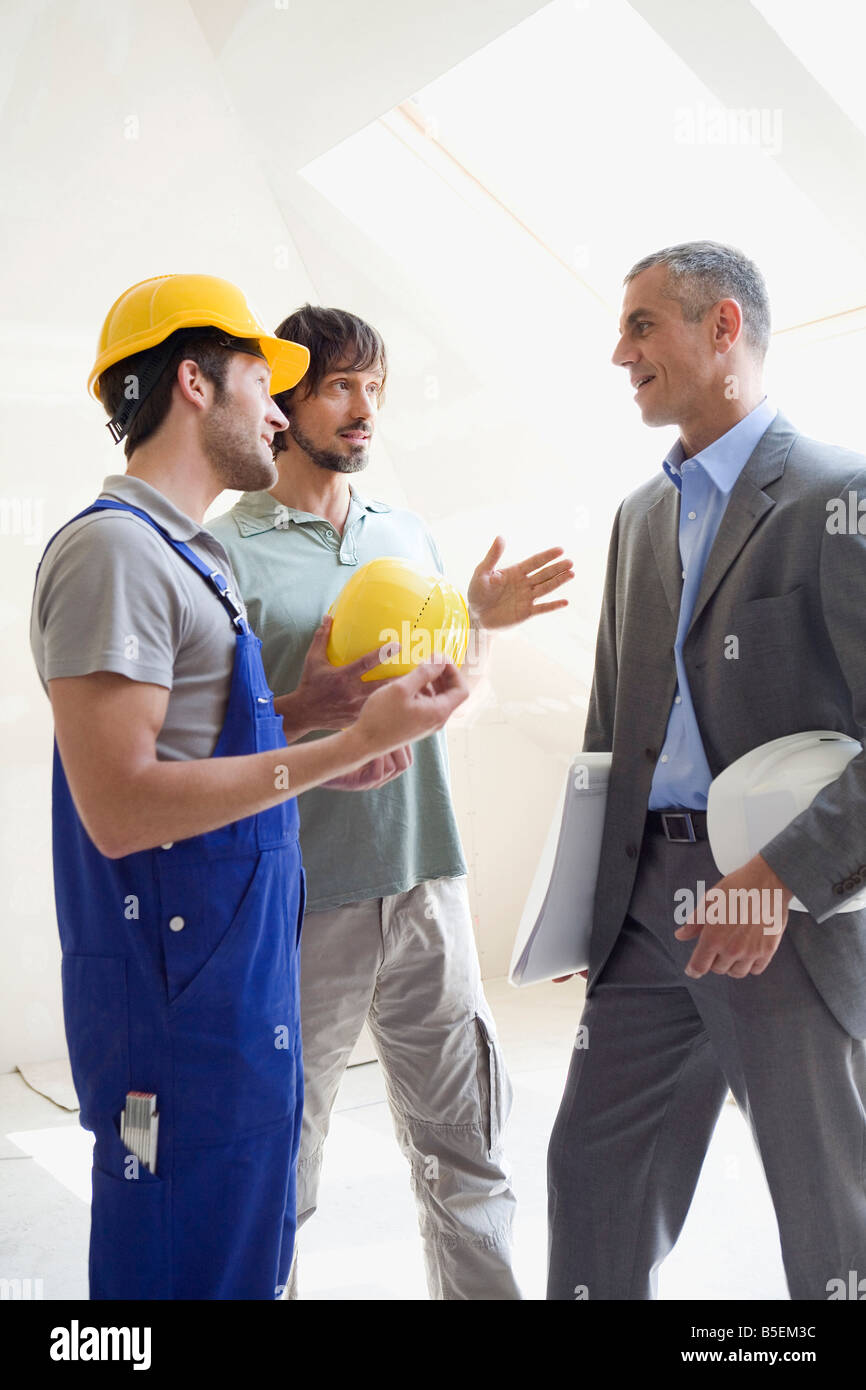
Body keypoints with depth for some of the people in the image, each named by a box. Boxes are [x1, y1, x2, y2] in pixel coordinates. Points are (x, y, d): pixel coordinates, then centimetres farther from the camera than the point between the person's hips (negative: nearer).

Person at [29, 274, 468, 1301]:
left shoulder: (185, 553, 16)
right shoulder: (114, 547, -15)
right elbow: (120, 808, -23)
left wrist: (327, 764, 8)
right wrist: (352, 742, -21)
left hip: (239, 976, 10)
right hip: (180, 997, -10)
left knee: (250, 1257, 19)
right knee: (190, 1268, 1)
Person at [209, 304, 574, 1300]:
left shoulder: (409, 537, 13)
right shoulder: (227, 550, -6)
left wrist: (477, 622, 2)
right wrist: (306, 714, -22)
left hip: (426, 877, 5)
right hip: (303, 895, -5)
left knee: (466, 1149, 13)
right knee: (281, 1178, 6)